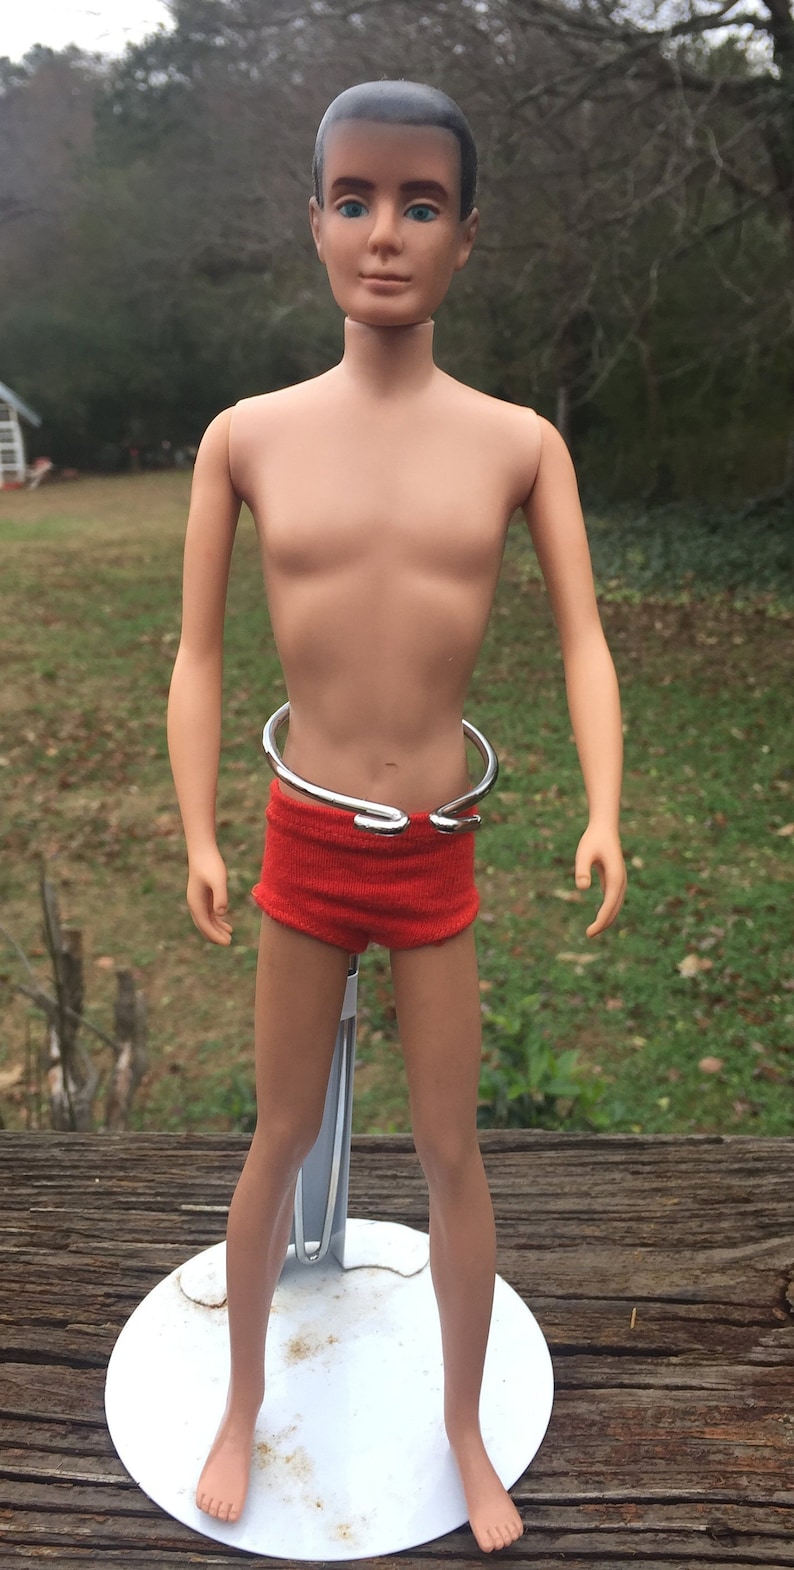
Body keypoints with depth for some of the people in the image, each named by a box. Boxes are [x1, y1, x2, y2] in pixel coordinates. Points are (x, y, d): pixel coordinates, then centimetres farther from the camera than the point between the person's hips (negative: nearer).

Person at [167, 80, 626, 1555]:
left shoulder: (521, 442, -4)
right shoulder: (247, 434, -4)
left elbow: (584, 643, -4)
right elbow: (199, 655, -2)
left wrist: (603, 820, -16)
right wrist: (198, 843, -7)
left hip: (438, 856, 0)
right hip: (302, 847, 0)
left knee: (452, 1153, 12)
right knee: (279, 1138, 16)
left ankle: (465, 1427, 37)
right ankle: (243, 1403, 40)